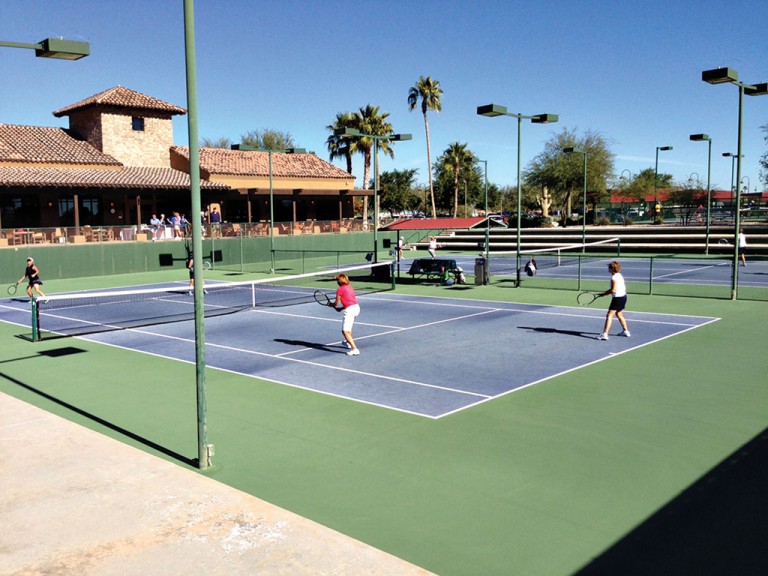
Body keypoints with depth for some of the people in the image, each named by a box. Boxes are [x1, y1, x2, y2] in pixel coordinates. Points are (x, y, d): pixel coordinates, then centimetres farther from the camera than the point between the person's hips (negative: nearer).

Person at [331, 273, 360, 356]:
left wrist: (330, 304, 20)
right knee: (348, 328, 34)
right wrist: (341, 308, 26)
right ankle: (349, 342, 53)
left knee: (345, 332, -12)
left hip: (349, 310, -9)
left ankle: (355, 349, -25)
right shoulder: (350, 287, 18)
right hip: (357, 307, 9)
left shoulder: (340, 289, -4)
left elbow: (336, 303, -2)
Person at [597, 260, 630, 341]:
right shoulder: (619, 275, 10)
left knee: (609, 315, -10)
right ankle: (626, 331, 34)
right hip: (623, 296, 10)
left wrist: (603, 294, -13)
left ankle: (605, 334, -16)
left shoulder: (614, 278, -18)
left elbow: (613, 290, -24)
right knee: (619, 314, 25)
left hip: (617, 298, -10)